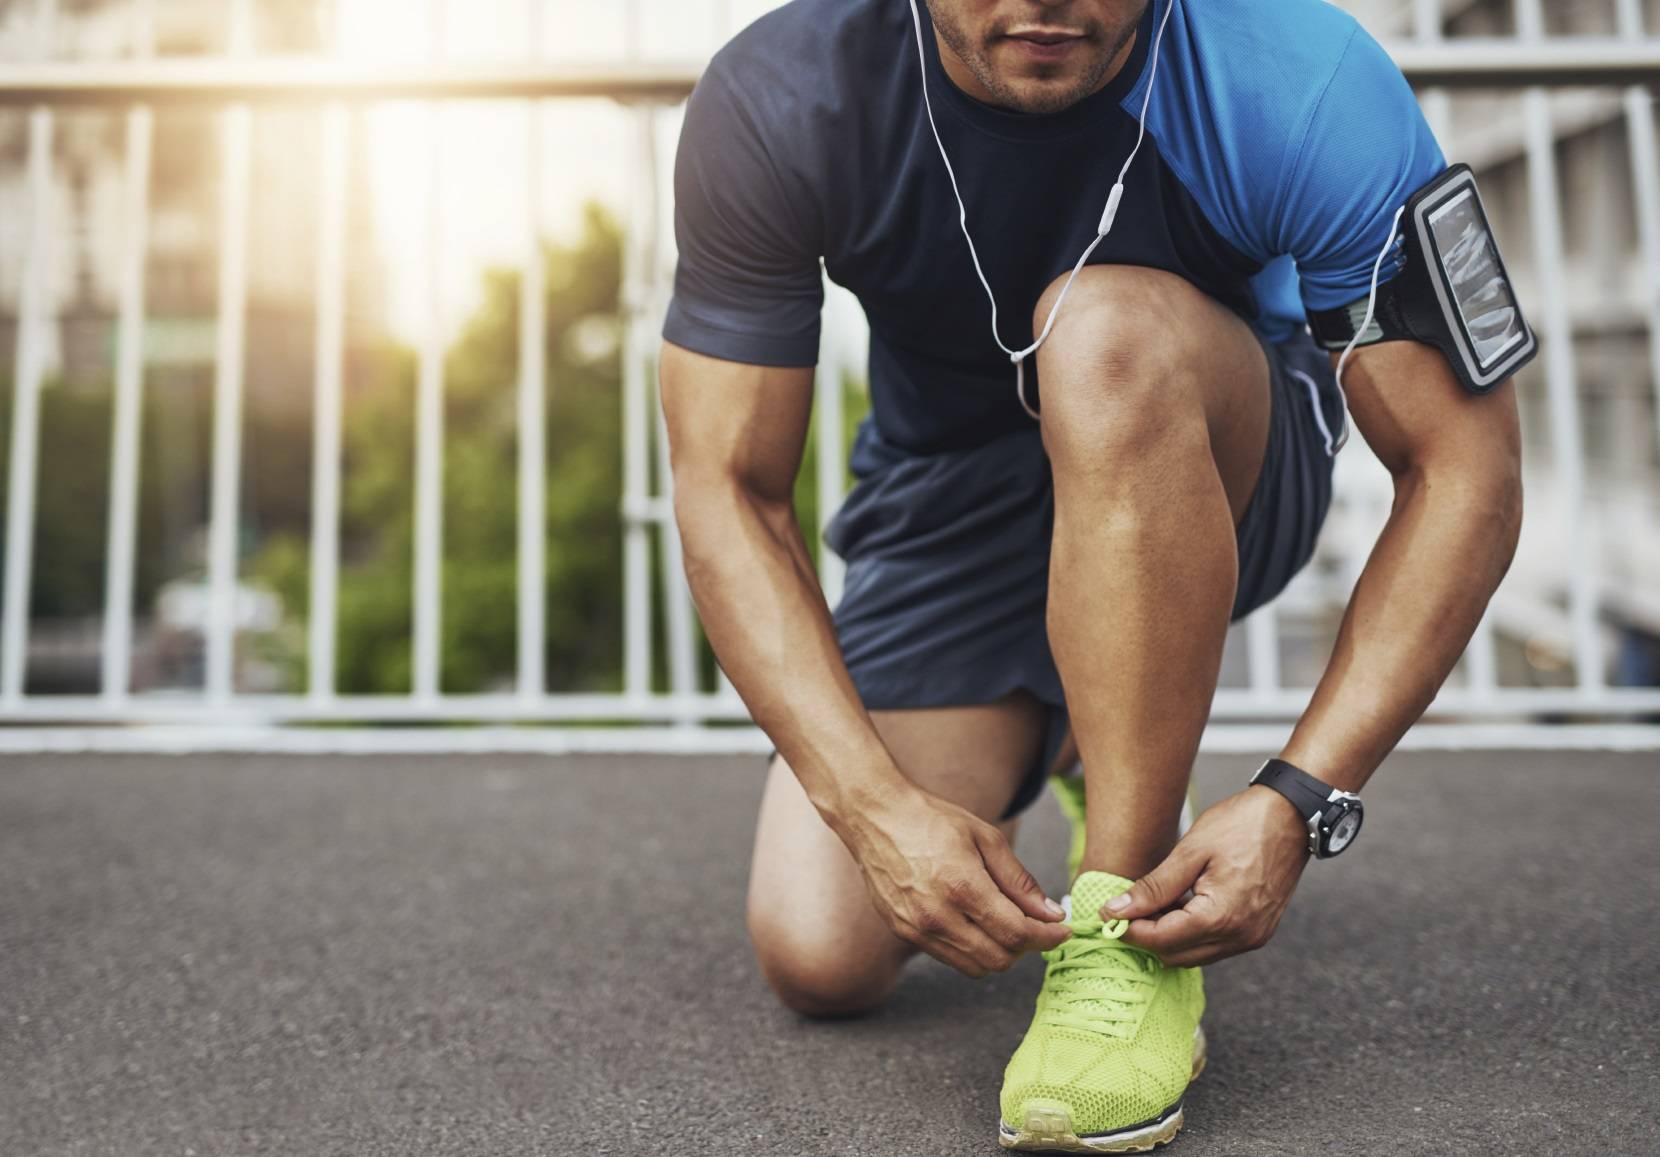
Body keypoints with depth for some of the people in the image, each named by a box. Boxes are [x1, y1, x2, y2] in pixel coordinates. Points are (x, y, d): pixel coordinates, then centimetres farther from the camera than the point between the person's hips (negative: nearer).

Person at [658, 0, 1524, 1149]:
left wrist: (1296, 804, -33)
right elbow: (730, 492, -22)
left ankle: (1132, 951, -24)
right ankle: (1051, 748, 23)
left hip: (1218, 473, -1)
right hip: (949, 501, 2)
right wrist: (879, 807, -32)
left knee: (1105, 327, -38)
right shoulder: (776, 101, -24)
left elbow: (1466, 471, -24)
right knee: (821, 959, -11)